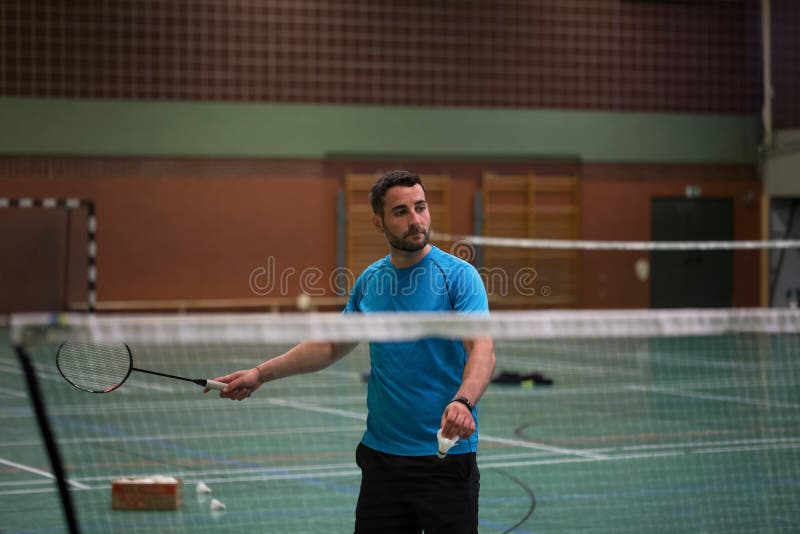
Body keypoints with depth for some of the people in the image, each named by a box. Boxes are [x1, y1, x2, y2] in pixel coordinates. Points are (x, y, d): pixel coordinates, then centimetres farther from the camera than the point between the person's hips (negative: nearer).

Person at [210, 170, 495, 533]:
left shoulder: (459, 275, -10)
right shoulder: (370, 281, 8)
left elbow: (482, 349, -22)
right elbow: (332, 346, 21)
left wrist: (463, 401, -42)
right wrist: (261, 374, 15)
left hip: (446, 454, -5)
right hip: (381, 455, 5)